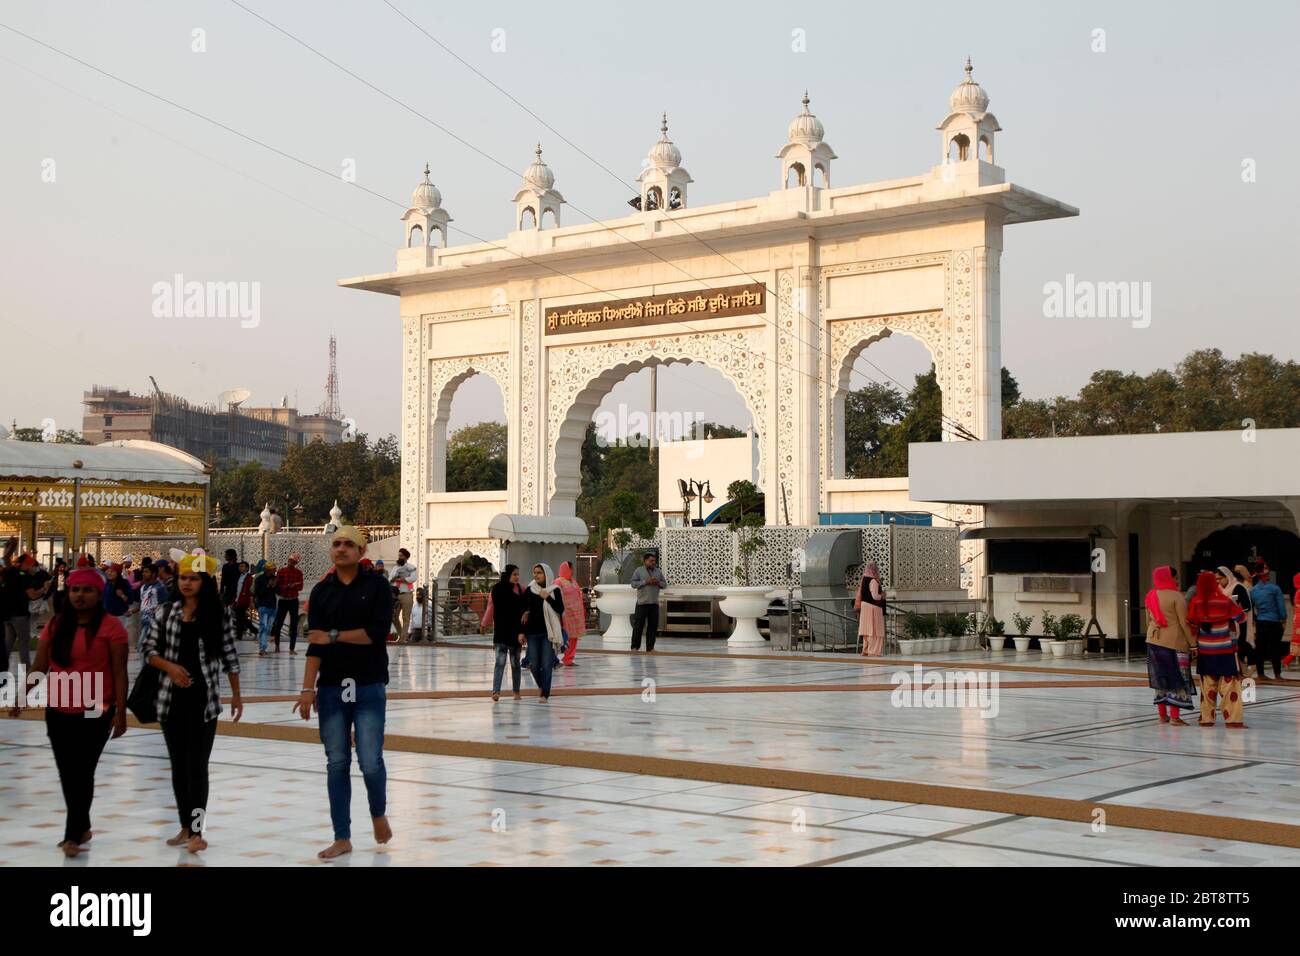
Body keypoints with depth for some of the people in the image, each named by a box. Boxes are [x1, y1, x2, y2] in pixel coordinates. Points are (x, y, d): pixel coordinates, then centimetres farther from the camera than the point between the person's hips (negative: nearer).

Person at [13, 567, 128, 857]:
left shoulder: (110, 626, -8)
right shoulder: (56, 625, 5)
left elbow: (119, 673, -8)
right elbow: (40, 667, 7)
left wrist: (121, 712, -12)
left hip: (95, 713, -5)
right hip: (58, 712, 5)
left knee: (82, 772, -5)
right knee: (67, 773, 11)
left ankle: (73, 835, 4)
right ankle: (82, 827, 27)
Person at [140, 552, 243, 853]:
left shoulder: (220, 613, -2)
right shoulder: (166, 612, 3)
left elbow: (229, 654, 3)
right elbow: (147, 649, 6)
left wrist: (236, 695, 4)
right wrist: (169, 666, -13)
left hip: (204, 697, -3)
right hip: (172, 697, 3)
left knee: (196, 764, -6)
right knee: (178, 764, 10)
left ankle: (197, 831, -5)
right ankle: (185, 826, 20)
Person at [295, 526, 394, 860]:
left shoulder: (377, 586, -1)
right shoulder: (321, 592, 7)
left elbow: (378, 632, -12)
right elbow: (314, 644, 2)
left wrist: (334, 636, -11)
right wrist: (308, 688, -6)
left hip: (369, 686, -3)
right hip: (331, 688, 3)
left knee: (370, 761, -7)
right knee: (337, 763, 5)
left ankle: (378, 814, 23)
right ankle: (342, 838, 13)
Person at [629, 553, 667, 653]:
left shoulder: (658, 572, 13)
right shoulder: (639, 571, 1)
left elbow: (665, 584, 14)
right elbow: (633, 583, -6)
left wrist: (658, 583, -7)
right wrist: (645, 582, -15)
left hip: (654, 603, 4)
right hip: (642, 603, -4)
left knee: (653, 626, 4)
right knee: (638, 624, -4)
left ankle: (650, 647, 10)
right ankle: (635, 646, 1)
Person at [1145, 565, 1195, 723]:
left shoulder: (1151, 596, 8)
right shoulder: (1176, 596, -11)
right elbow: (1184, 623, -12)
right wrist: (1193, 643, -8)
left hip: (1153, 642, 7)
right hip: (1174, 642, -7)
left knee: (1160, 679, 11)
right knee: (1177, 679, -2)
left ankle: (1163, 715, 15)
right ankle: (1174, 716, -5)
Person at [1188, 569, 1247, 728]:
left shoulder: (1196, 603, -7)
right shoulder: (1225, 601, -11)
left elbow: (1192, 626, 0)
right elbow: (1241, 618, 2)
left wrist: (1194, 643, 14)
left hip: (1205, 651, 3)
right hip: (1225, 650, -2)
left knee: (1207, 684, 12)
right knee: (1230, 684, 2)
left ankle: (1207, 718, 15)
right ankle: (1233, 719, 0)